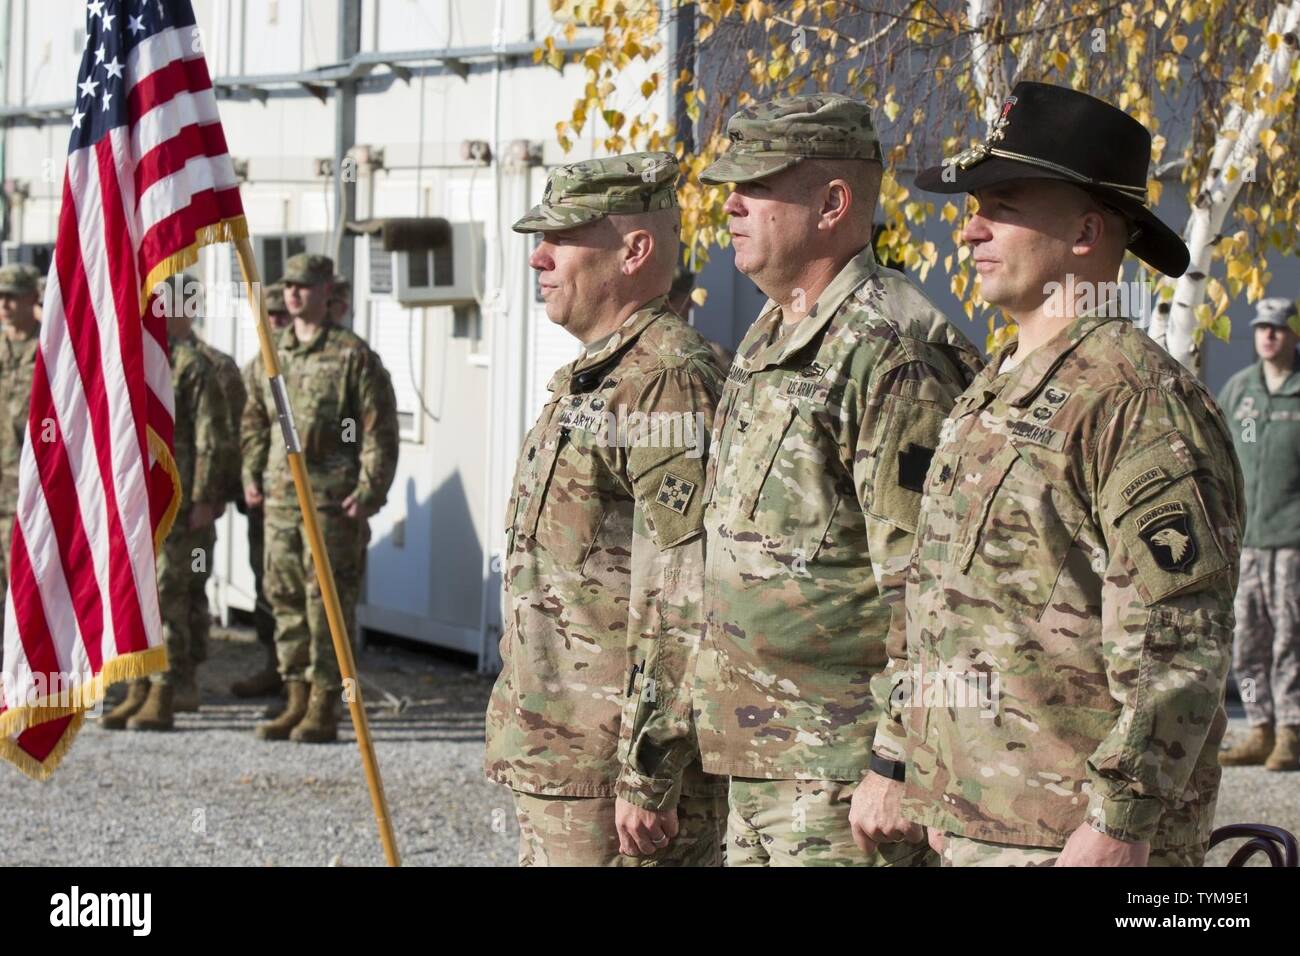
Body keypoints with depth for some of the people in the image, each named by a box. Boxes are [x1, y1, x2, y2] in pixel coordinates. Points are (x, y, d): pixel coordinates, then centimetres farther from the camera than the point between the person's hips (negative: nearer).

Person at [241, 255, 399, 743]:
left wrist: (369, 491, -13)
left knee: (328, 602, -5)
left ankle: (325, 709, -1)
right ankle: (298, 701, 17)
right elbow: (254, 420, 23)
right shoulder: (274, 354, 14)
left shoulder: (353, 354, -4)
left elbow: (379, 428, -7)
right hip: (281, 497, 6)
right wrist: (251, 475, 11)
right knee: (285, 598, 9)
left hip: (332, 501, -6)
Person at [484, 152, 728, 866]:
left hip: (615, 768, -10)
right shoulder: (592, 379, 19)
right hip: (558, 761, 10)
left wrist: (648, 775, -23)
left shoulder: (666, 382, -16)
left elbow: (682, 599, -22)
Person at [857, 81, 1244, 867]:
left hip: (1075, 833, -9)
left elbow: (1178, 651, -19)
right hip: (972, 823, 9)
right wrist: (897, 765, 21)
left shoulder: (1142, 403, -13)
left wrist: (1119, 826, -23)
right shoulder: (989, 397, 17)